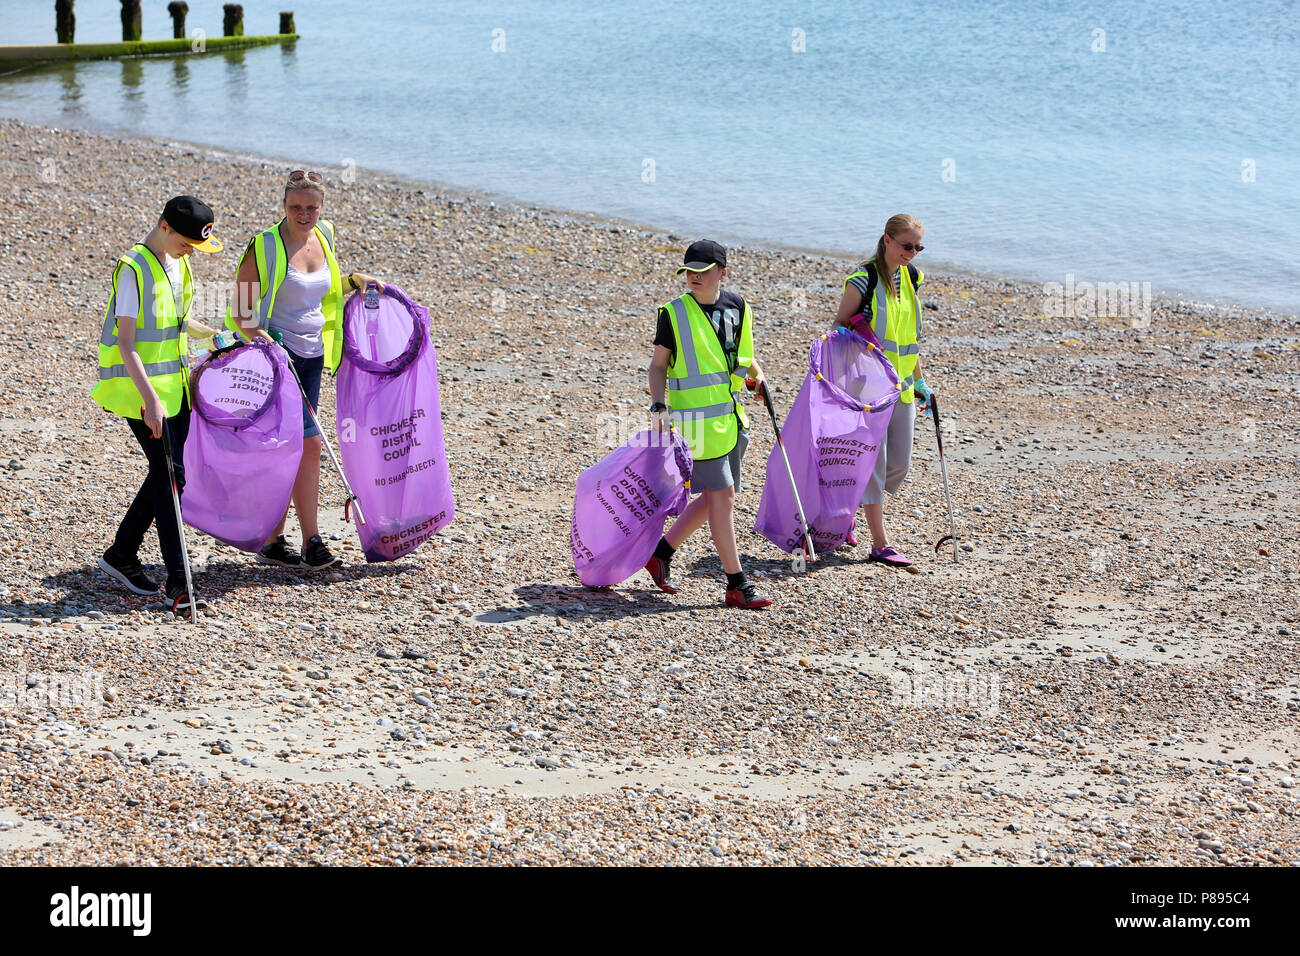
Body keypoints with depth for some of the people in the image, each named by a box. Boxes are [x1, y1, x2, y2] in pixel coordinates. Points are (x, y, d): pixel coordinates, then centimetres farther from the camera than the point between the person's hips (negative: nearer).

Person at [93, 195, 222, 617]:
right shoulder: (133, 268, -16)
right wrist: (150, 397, -25)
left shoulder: (179, 263, 10)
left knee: (167, 472, 11)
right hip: (141, 389, -8)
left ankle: (121, 554, 26)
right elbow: (126, 342, -20)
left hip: (174, 385, 8)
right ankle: (178, 582, -7)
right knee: (170, 475, -10)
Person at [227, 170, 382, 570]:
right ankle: (311, 542, -4)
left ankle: (273, 541, 15)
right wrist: (265, 344, -26)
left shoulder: (323, 237, 8)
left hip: (312, 356, 7)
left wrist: (354, 280, 10)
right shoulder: (264, 246, -13)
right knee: (310, 443, -12)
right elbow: (241, 313, -12)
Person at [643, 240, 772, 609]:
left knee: (716, 497, 11)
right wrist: (659, 406, -12)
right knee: (721, 496, -7)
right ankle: (737, 586, -3)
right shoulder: (674, 313, -5)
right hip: (697, 420, -6)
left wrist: (757, 375, 4)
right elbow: (658, 364, 0)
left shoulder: (738, 308, 8)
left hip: (731, 417, 6)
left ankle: (661, 552, 27)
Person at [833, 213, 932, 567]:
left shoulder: (911, 277, 9)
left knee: (900, 462, 8)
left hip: (900, 385, 7)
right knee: (874, 460, -6)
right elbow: (839, 327, -6)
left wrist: (919, 380, 19)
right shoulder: (863, 279, -11)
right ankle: (880, 544, -3)